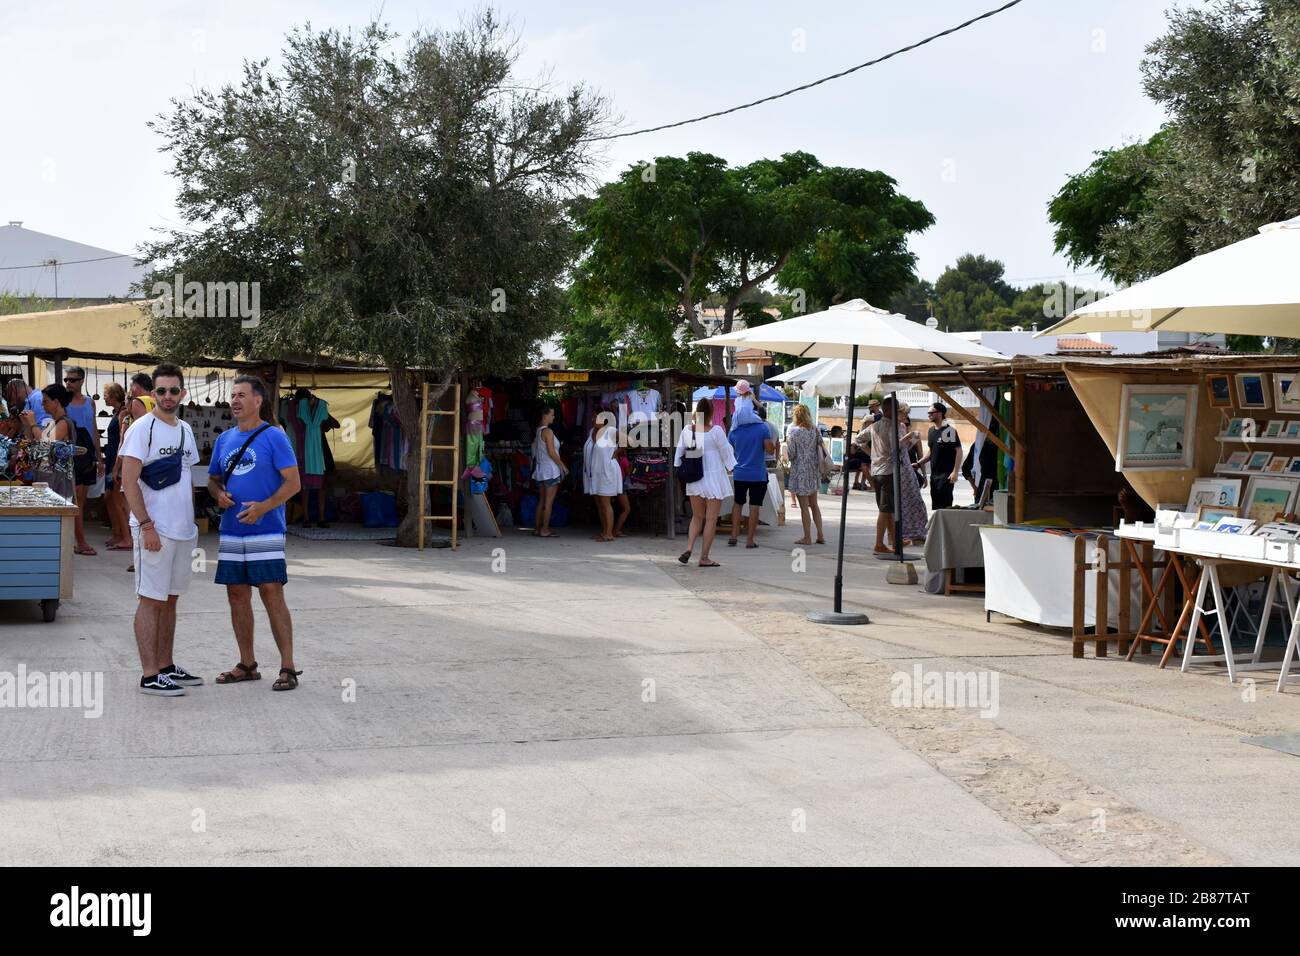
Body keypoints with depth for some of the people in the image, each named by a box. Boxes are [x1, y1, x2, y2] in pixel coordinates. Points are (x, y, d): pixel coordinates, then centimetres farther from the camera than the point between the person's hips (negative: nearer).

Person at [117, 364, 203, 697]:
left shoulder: (185, 430, 13)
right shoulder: (142, 429, -10)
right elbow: (129, 481, -15)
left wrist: (191, 519, 15)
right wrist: (146, 525, -20)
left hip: (183, 530, 8)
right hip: (154, 530, -8)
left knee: (170, 598, 14)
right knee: (151, 600, -4)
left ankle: (166, 666, 22)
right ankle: (150, 675, -2)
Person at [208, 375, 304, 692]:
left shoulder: (274, 437, -5)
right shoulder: (224, 439, 13)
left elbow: (293, 482, -9)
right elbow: (213, 479, 21)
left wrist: (263, 507, -21)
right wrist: (219, 494, -3)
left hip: (266, 532, -6)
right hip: (231, 532, 6)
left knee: (272, 595, -9)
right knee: (237, 595, 9)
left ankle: (288, 668, -5)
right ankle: (247, 665, 20)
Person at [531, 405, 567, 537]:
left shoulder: (537, 431, 9)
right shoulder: (548, 431, -15)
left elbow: (534, 450, 12)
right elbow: (551, 452, -19)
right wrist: (563, 465, -11)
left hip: (540, 469, 8)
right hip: (550, 469, -8)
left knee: (541, 500, 13)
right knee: (549, 501, -4)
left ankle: (537, 528, 14)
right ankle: (545, 530, -4)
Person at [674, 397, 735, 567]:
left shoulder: (687, 430, -2)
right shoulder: (715, 431, -14)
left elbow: (679, 453, 6)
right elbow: (726, 451, -4)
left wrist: (680, 469, 20)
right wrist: (729, 468, 13)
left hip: (694, 480, 5)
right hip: (714, 477, -4)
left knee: (697, 517, 18)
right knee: (711, 519, 3)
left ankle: (688, 548, 1)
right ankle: (704, 557, 4)